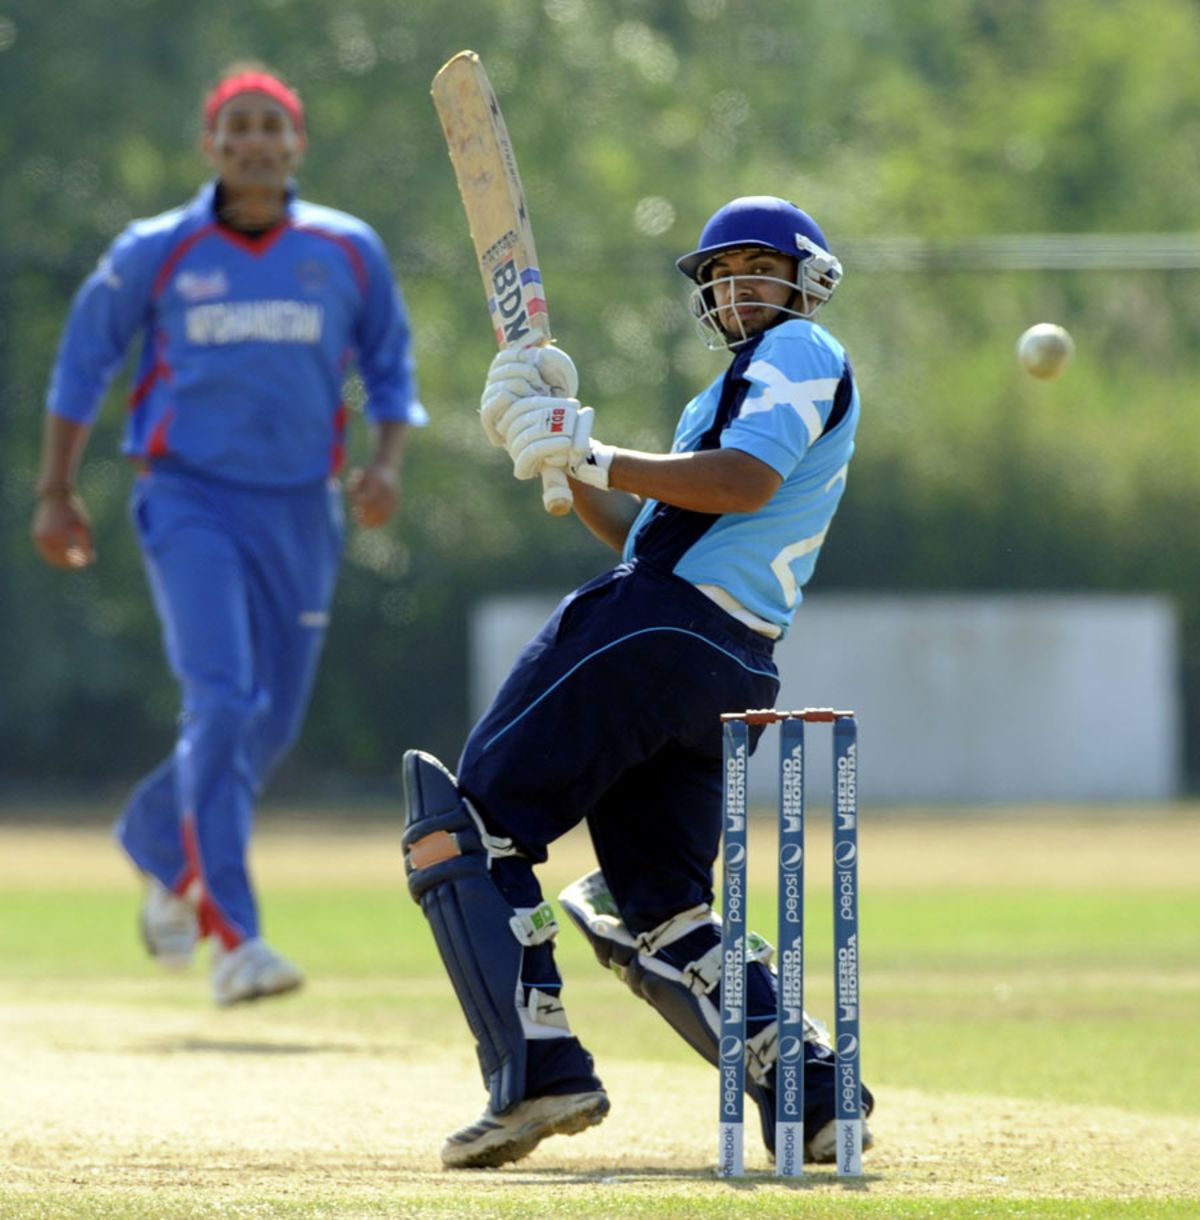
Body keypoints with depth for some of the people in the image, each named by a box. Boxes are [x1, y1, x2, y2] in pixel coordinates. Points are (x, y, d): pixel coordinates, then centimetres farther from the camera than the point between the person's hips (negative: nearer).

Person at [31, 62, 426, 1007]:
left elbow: (391, 370, 13)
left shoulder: (349, 252, 4)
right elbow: (83, 360, 10)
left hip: (299, 511, 3)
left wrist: (386, 462, -6)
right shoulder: (155, 253, -1)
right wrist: (56, 493, 7)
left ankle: (160, 843, 41)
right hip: (189, 501, -3)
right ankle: (233, 938, -22)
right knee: (222, 700, -19)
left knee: (271, 725, 10)